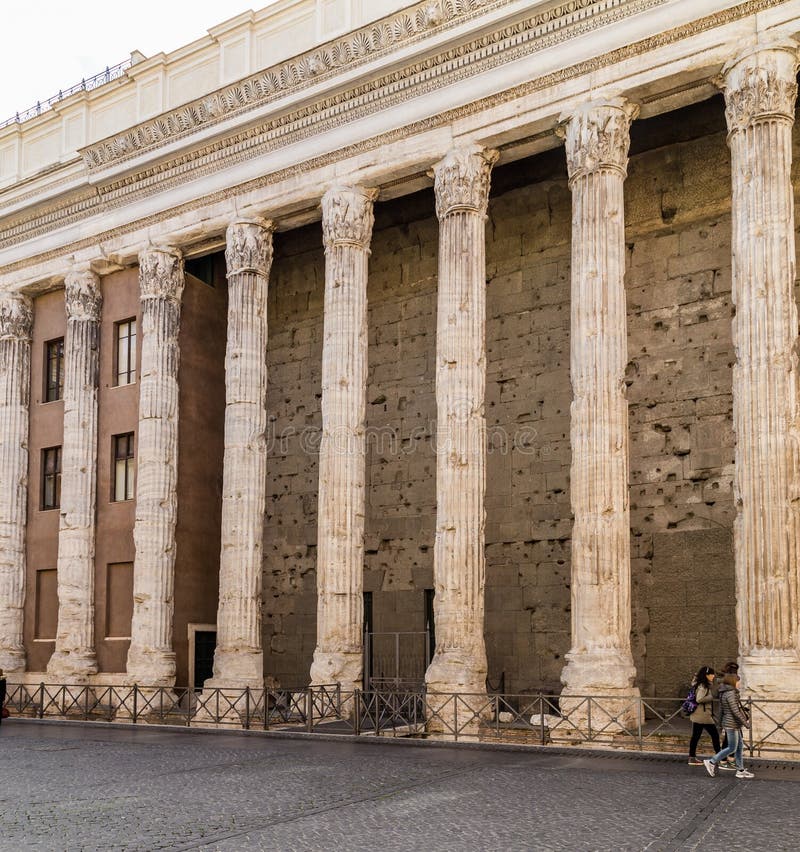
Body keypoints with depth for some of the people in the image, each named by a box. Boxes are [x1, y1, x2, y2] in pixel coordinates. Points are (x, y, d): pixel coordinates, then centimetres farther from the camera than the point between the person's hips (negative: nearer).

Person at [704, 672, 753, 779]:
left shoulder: (724, 693, 11)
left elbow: (721, 711, 16)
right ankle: (711, 762, 3)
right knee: (732, 748, -3)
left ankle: (740, 770, 16)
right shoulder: (730, 693, -19)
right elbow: (735, 711, -21)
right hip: (732, 724, -10)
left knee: (740, 746, 12)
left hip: (735, 725, 10)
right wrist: (745, 723, -15)